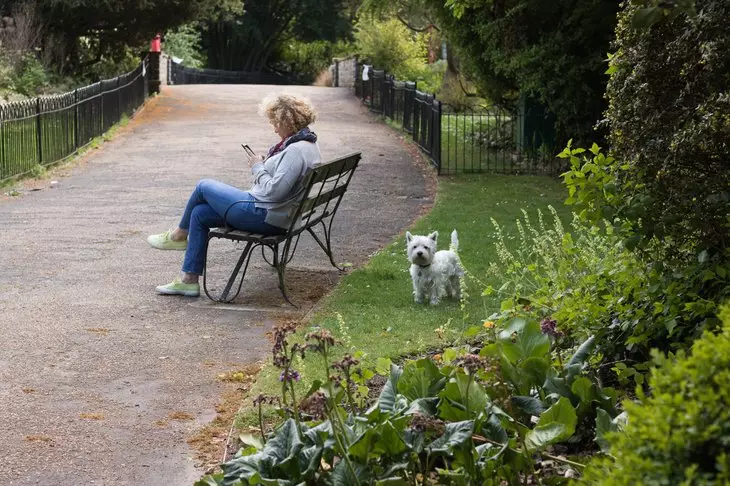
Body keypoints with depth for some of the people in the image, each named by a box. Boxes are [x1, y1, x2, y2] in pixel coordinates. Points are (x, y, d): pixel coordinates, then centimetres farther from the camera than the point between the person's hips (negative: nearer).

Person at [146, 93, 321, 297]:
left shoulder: (297, 151, -24)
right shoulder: (307, 143, 9)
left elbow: (274, 191, -27)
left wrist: (258, 168, -12)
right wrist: (264, 164, 5)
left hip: (263, 216, -10)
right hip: (271, 214, 10)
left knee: (203, 186, 5)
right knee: (199, 214, 11)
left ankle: (179, 235, 28)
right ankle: (189, 280, 13)